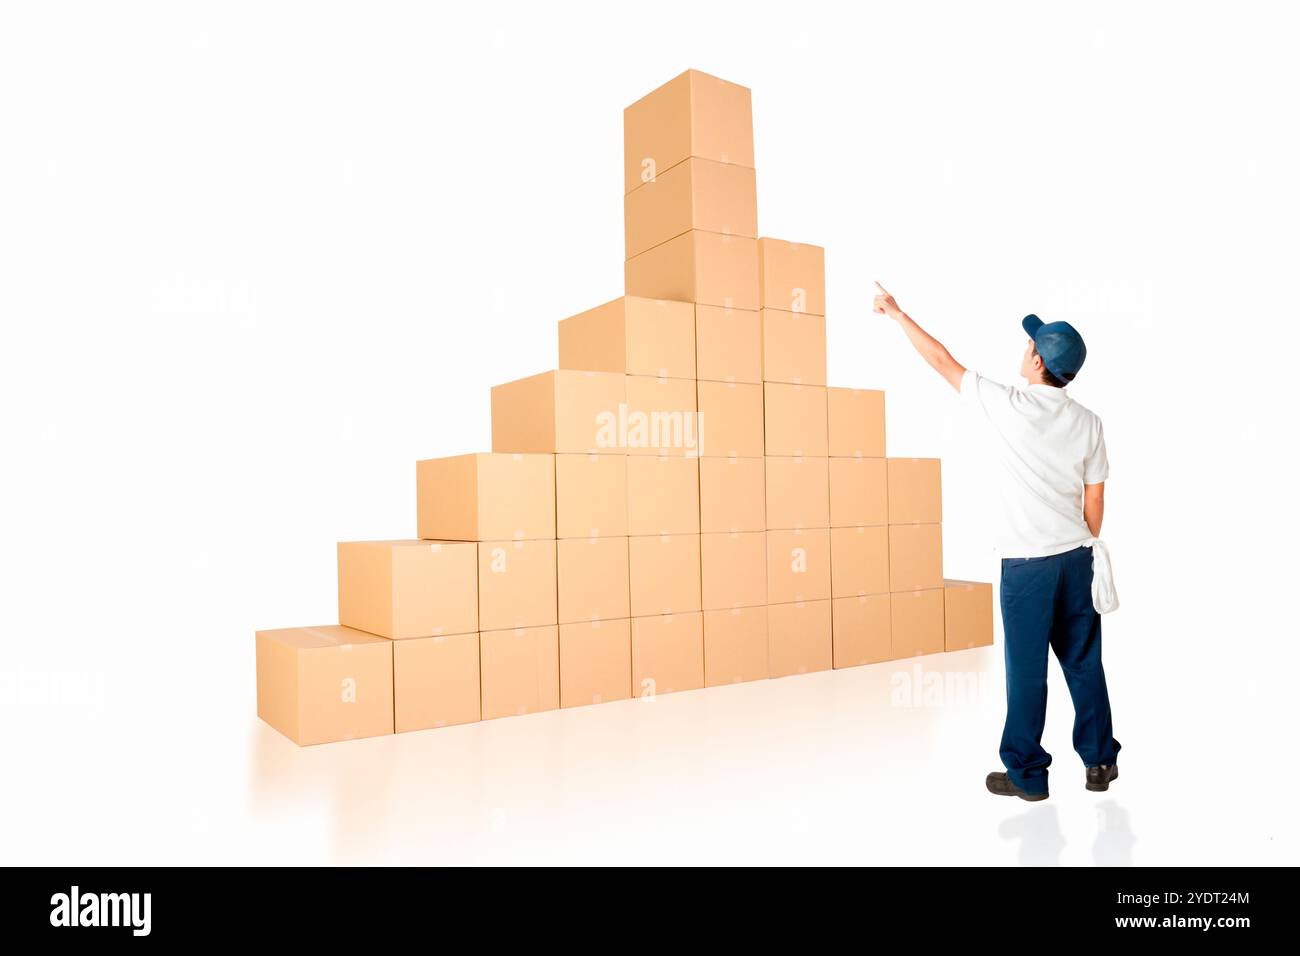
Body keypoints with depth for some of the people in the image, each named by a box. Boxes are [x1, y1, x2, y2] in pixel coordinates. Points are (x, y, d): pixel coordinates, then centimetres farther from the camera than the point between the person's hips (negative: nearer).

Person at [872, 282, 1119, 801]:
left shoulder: (1008, 406, -11)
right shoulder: (1088, 422, 3)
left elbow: (942, 361, -3)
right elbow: (1095, 498, 7)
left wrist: (896, 313, 8)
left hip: (1027, 561, -5)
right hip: (1076, 556, 5)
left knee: (1027, 669, 4)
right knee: (1084, 662, 15)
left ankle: (1027, 774, 14)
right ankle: (1100, 761, 27)